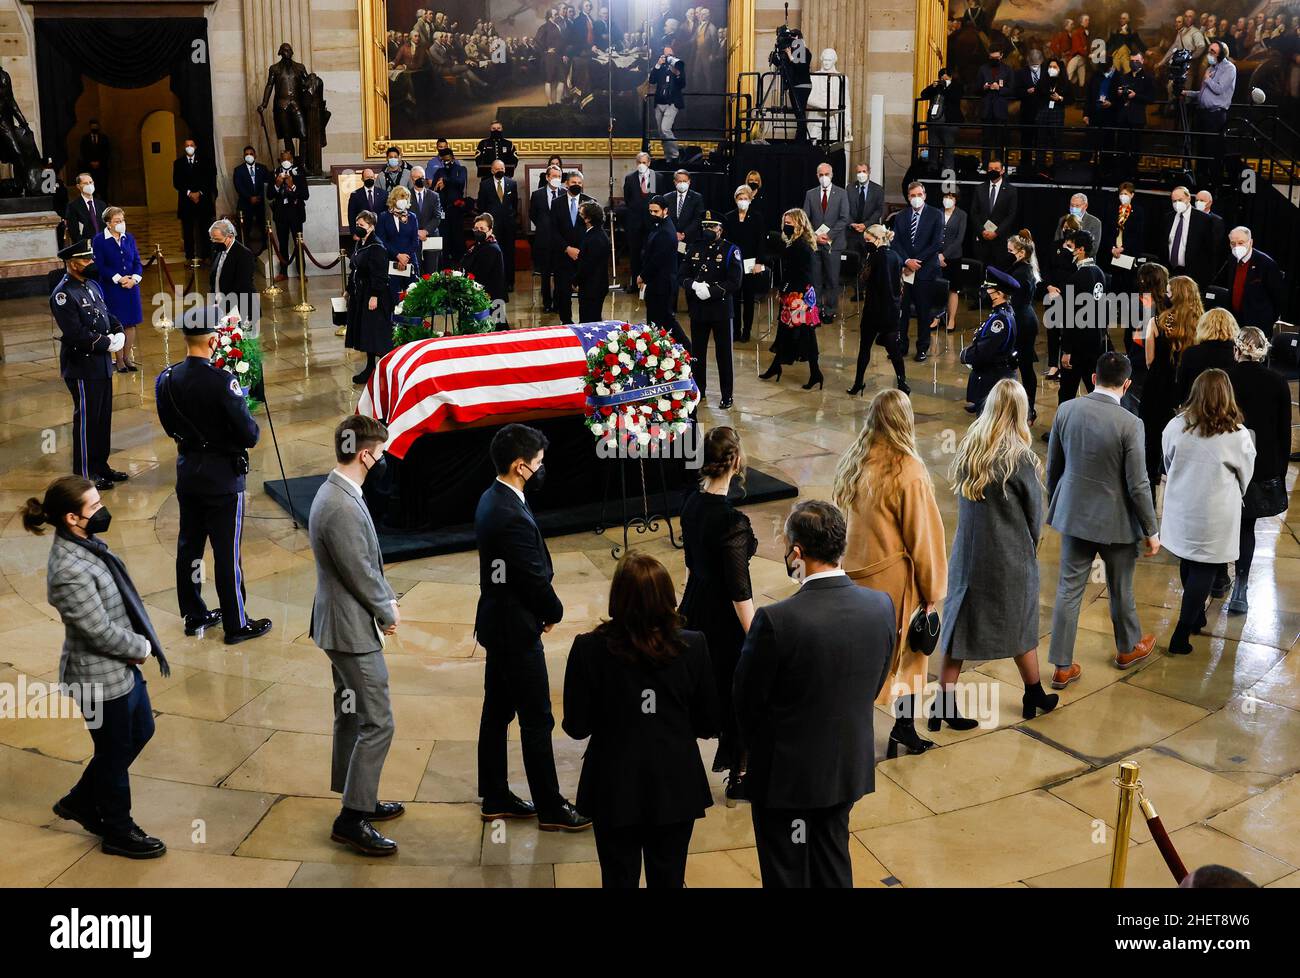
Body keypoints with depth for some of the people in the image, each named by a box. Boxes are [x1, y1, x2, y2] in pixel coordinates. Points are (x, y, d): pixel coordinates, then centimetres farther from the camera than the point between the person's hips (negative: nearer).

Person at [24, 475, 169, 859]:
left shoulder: (85, 544, -1)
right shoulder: (70, 571, -30)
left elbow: (121, 596, 9)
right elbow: (100, 632, -26)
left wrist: (136, 645, -3)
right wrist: (142, 647, -9)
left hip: (121, 665, 9)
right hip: (100, 677, -9)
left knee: (141, 731, 25)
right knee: (115, 754, 11)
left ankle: (80, 802, 42)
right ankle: (119, 833, 34)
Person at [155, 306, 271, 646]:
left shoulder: (167, 379, -3)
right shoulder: (222, 382, -23)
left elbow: (170, 427, 10)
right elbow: (249, 435, -21)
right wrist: (251, 428, -1)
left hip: (187, 471, 6)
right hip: (222, 477, -6)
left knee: (189, 545, 16)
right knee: (227, 552, 3)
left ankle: (194, 616, 28)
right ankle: (236, 624, 13)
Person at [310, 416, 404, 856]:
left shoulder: (337, 492, 6)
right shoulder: (342, 508, -27)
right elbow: (360, 573, -21)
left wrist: (388, 598, 6)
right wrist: (388, 613, -7)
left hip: (342, 623, 11)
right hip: (353, 629, -11)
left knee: (350, 715, 20)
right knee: (377, 722, -4)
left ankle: (357, 798, 33)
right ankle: (352, 818, 3)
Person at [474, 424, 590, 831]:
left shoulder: (491, 499, 4)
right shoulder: (513, 517, -27)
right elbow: (535, 578, -19)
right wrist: (554, 611, -4)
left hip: (496, 623, 10)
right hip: (517, 629, -10)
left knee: (496, 714, 17)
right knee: (536, 721, 2)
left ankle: (495, 798, 29)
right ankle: (550, 809, 13)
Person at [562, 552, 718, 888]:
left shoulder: (589, 649, -17)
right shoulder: (693, 646, -13)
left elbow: (576, 727, -10)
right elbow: (709, 725, -4)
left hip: (614, 789, -1)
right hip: (675, 787, 1)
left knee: (619, 878, 16)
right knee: (668, 878, 18)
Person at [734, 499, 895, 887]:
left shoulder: (776, 620, -28)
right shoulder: (881, 606, -11)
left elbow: (746, 701, -14)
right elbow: (875, 685, 3)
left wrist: (758, 747, 6)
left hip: (786, 772, -5)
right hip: (849, 768, 5)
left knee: (786, 873, 14)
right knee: (834, 863, 24)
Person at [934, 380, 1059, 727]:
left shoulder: (969, 445, -4)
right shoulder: (1020, 457, -18)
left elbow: (962, 496, 4)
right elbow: (1034, 511, -7)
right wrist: (1031, 546, 12)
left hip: (967, 551, 4)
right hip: (1010, 556, -3)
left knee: (959, 621, 11)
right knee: (1020, 623, 16)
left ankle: (945, 703, 11)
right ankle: (1034, 695, 35)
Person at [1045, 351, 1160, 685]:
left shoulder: (1066, 410, -7)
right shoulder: (1129, 424, -20)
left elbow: (1053, 466, 3)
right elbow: (1138, 485, -15)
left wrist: (1055, 504, 19)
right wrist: (1151, 531, -3)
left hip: (1074, 516, 3)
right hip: (1115, 521, -3)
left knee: (1068, 589, 9)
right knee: (1120, 589, 18)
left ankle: (1062, 667, 14)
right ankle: (1128, 648, 41)